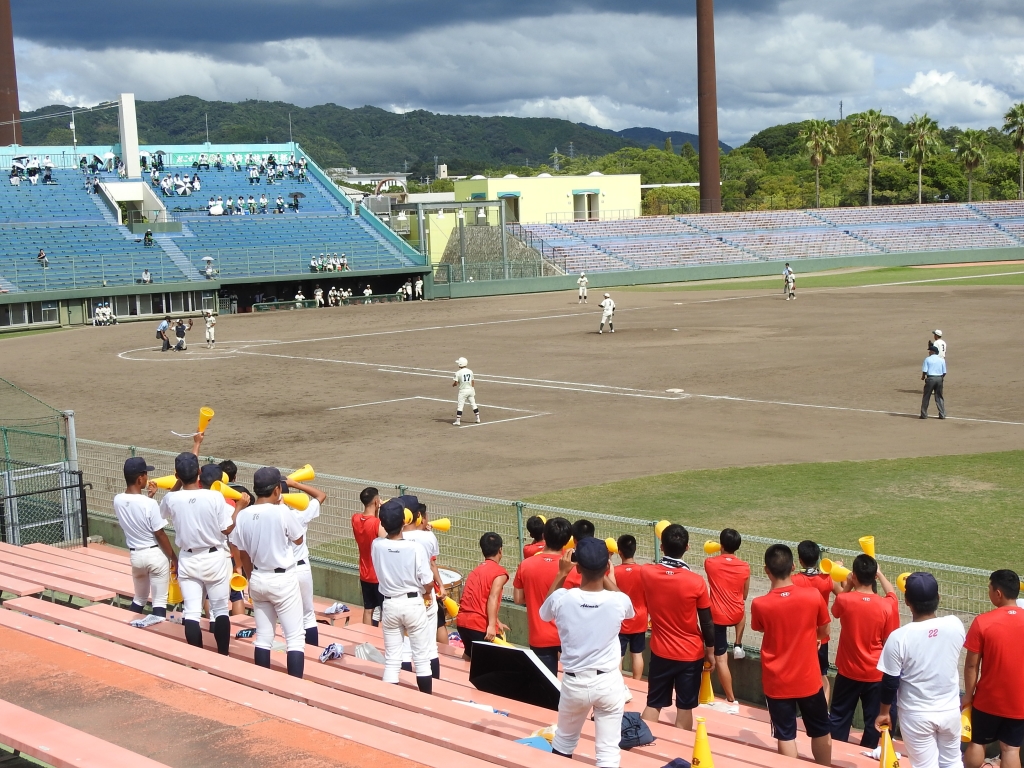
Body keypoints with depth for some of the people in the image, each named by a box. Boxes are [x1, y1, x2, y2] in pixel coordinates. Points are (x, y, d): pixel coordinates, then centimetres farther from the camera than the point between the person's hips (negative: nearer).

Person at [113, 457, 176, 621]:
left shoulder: (118, 500, -5)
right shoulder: (150, 504, -21)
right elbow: (160, 535, -15)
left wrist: (148, 497, 9)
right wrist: (173, 557, -5)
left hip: (135, 555, 6)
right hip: (155, 554, -6)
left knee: (139, 598, 23)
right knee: (159, 601, 4)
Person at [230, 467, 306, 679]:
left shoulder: (243, 515, -3)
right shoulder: (282, 512, -18)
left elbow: (243, 554, 7)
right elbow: (299, 540, 0)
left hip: (258, 579, 5)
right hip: (283, 579, -5)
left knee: (263, 636, 14)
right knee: (294, 637, 1)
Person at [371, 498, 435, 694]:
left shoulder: (376, 546, -10)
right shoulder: (415, 548, -19)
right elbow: (427, 583, -11)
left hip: (390, 605, 3)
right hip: (413, 604, -3)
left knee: (391, 659, 10)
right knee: (421, 658, 8)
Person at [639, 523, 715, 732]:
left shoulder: (646, 573, -13)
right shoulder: (696, 582, -20)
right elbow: (707, 623, -10)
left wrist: (666, 543, 24)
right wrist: (710, 652, 4)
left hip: (660, 652, 2)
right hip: (691, 654, -2)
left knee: (653, 704, 14)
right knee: (685, 707, 10)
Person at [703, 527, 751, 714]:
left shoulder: (710, 563, -11)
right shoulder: (744, 567, -6)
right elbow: (744, 595, 7)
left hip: (717, 616, -3)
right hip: (737, 615, 3)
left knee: (720, 659, 2)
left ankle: (731, 701, 3)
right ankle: (738, 645, 36)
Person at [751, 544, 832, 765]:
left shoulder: (759, 605, -16)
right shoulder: (814, 597, -15)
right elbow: (824, 632, 2)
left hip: (777, 683, -1)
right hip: (809, 680, 1)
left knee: (786, 736, 9)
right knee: (820, 732, 19)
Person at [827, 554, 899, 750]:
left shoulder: (844, 600, -16)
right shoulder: (886, 606, -18)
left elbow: (835, 610, 9)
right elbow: (889, 641, -3)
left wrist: (846, 588, 10)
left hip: (848, 671, 1)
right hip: (875, 673, -1)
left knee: (839, 718, 17)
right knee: (873, 720, 14)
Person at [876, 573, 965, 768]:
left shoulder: (899, 637, -20)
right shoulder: (956, 625, -11)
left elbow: (890, 682, -11)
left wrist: (883, 712, 6)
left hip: (917, 715, -3)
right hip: (950, 710, 3)